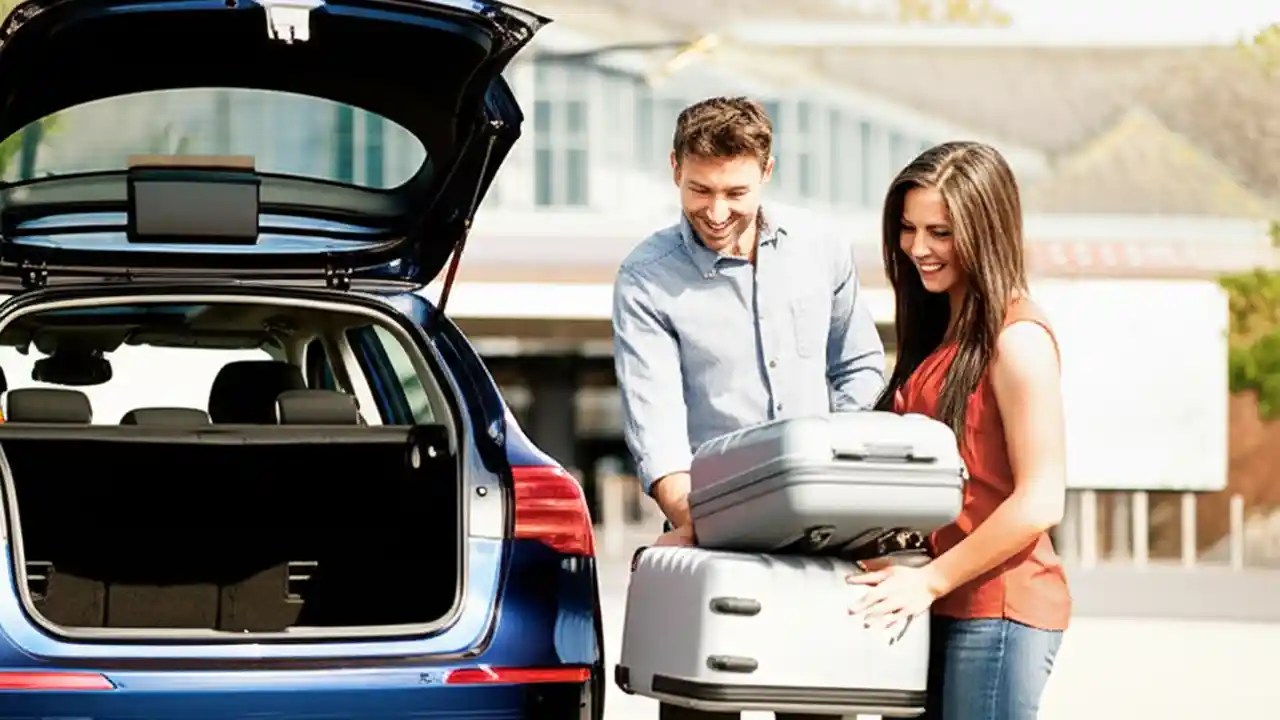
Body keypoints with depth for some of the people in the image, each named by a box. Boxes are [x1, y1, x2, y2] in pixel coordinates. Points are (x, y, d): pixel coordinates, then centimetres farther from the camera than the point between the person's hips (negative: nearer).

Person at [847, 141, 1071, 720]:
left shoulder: (1017, 339, -11)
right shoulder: (939, 333, 16)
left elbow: (1040, 502, -17)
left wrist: (930, 580, -17)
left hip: (997, 610, -9)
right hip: (944, 609, 9)